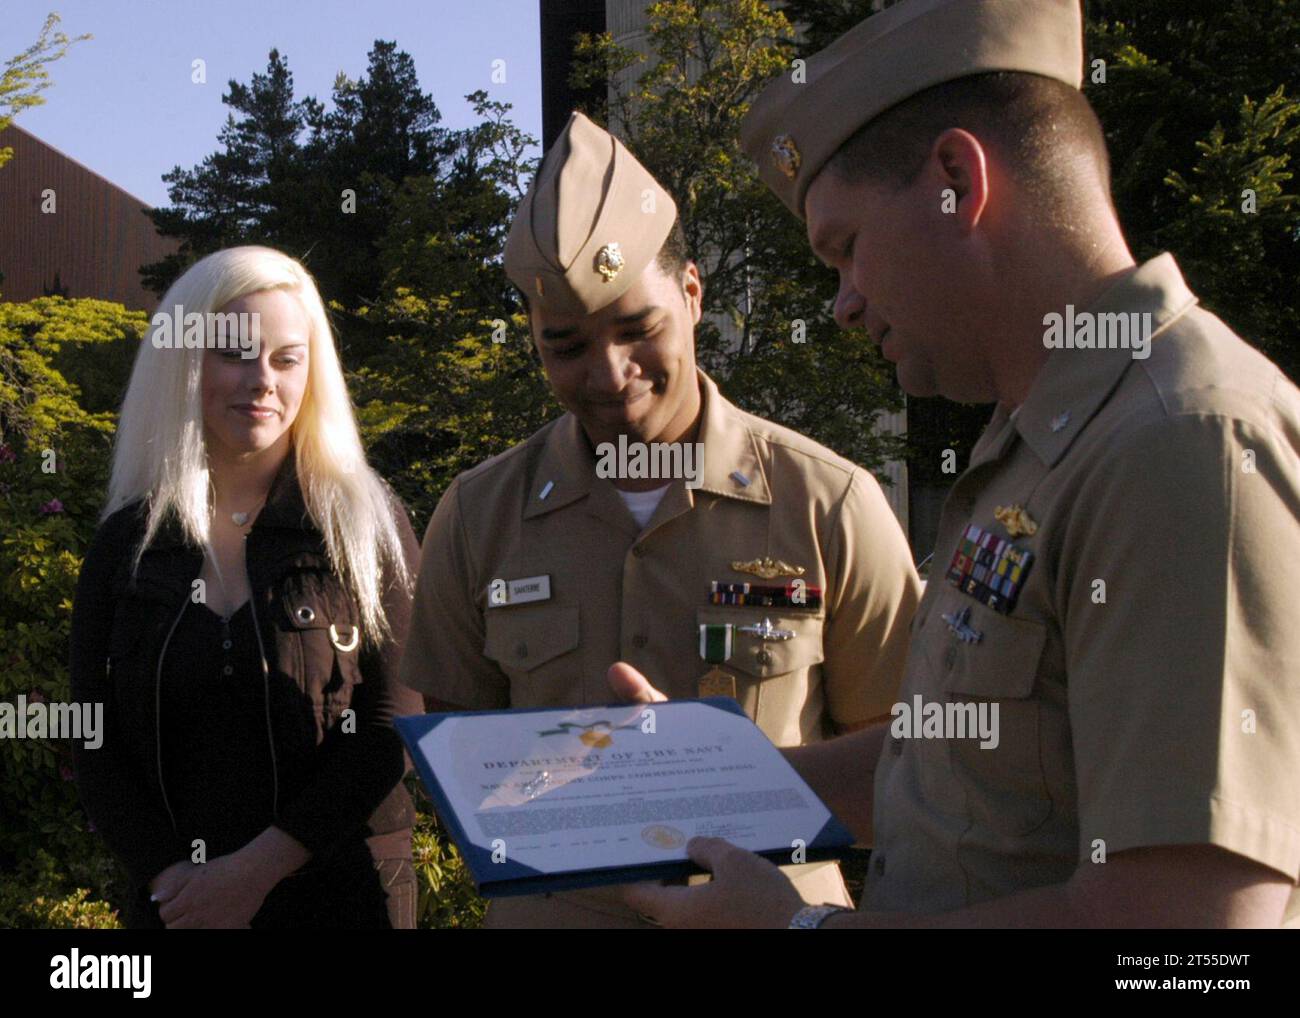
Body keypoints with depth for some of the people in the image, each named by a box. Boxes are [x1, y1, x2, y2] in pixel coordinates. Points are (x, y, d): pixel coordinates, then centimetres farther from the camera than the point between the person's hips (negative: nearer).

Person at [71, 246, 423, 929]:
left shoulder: (366, 523, -3)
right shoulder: (125, 542, 3)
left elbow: (392, 730, -9)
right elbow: (95, 745, 2)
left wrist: (257, 869, -16)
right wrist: (170, 879, -13)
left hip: (341, 897, -2)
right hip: (176, 905, 2)